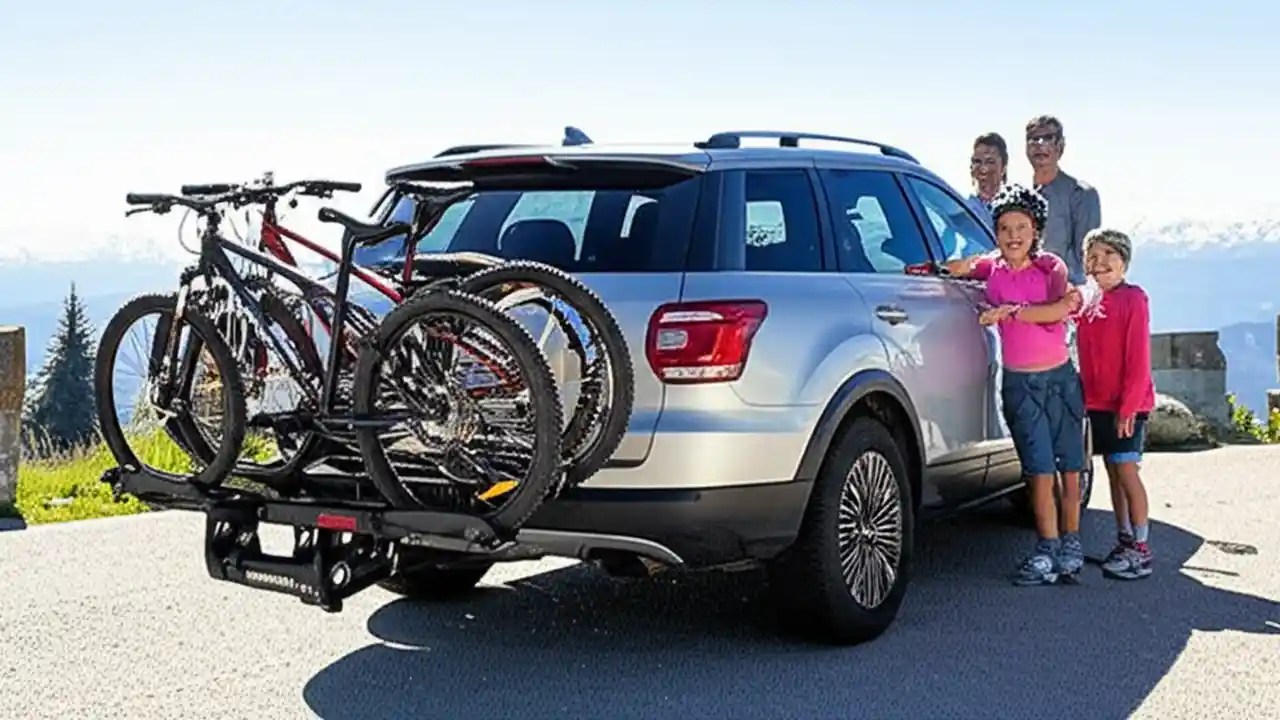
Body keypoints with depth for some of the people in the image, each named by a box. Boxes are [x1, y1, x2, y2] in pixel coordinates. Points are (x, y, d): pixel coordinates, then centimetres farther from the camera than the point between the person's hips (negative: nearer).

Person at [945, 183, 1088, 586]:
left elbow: (1059, 311, -17)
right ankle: (1047, 552, 0)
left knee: (1070, 469, 3)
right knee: (1040, 470, -6)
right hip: (1019, 383, 0)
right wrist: (969, 264, -8)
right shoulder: (991, 268, 4)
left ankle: (1070, 545, 15)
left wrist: (1009, 311, -23)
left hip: (1060, 378, 0)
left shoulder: (1051, 267, -1)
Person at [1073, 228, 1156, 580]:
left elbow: (1138, 358, -14)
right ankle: (1124, 542, 20)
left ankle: (1141, 551, -2)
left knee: (1126, 471, -7)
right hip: (1099, 403, 7)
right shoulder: (1092, 305, 11)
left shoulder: (1133, 299, -10)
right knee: (1114, 473, 11)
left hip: (1127, 405, -7)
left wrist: (1129, 405, -18)